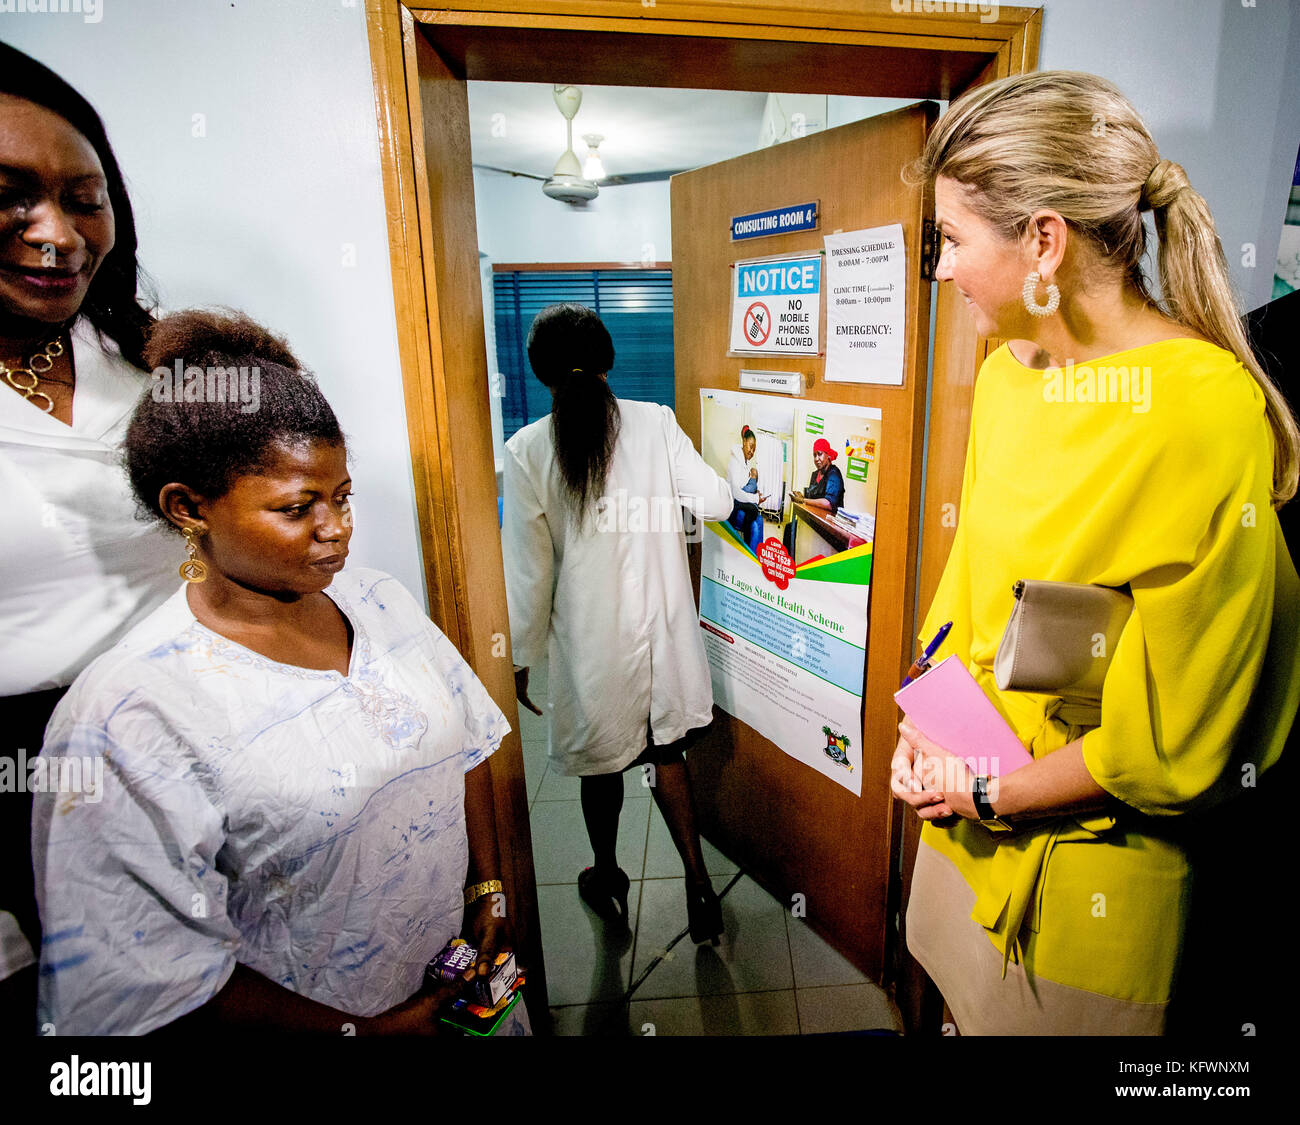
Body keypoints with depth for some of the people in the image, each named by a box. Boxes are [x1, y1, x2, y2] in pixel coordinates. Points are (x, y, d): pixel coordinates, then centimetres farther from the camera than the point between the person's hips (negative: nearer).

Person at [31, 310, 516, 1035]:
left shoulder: (379, 601, -6)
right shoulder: (129, 713, -24)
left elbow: (467, 744, 3)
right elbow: (147, 982, -21)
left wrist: (489, 889, -2)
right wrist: (361, 1031, -17)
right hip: (313, 1019, -5)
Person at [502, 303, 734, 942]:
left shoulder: (527, 452, -13)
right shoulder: (655, 423, -9)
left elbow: (529, 571, -10)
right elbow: (716, 503, -6)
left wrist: (522, 657, 2)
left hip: (587, 637, -1)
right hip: (659, 626, 2)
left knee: (601, 761, 20)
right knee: (664, 752, 21)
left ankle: (608, 882, 42)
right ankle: (699, 885, 20)